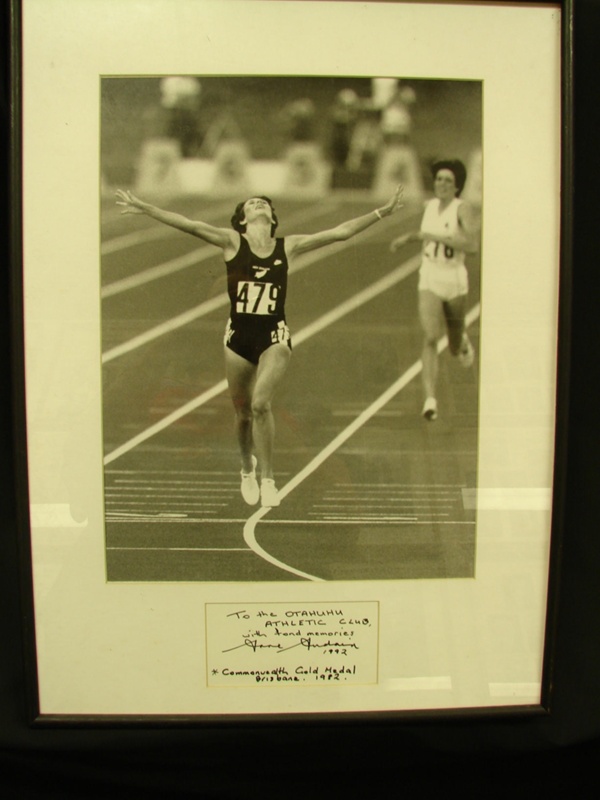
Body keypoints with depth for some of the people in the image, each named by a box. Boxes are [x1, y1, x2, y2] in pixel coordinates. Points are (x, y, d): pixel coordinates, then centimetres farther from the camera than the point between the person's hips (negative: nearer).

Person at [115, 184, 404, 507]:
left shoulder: (288, 246, 4)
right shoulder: (232, 242, 1)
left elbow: (341, 232, 4)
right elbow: (191, 225, -10)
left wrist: (381, 212, 3)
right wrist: (145, 208, -18)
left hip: (274, 337, -1)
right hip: (238, 337, 1)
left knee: (261, 404, -22)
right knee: (243, 413, 12)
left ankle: (267, 479, -6)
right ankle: (248, 471, 40)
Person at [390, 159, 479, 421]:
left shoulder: (462, 209, -10)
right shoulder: (429, 205, 5)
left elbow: (472, 244, -26)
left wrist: (437, 237, -27)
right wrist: (407, 237, 23)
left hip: (455, 281, -2)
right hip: (429, 280, 2)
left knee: (455, 347, 13)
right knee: (430, 338, -18)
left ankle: (462, 341, 53)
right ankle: (430, 399, -19)